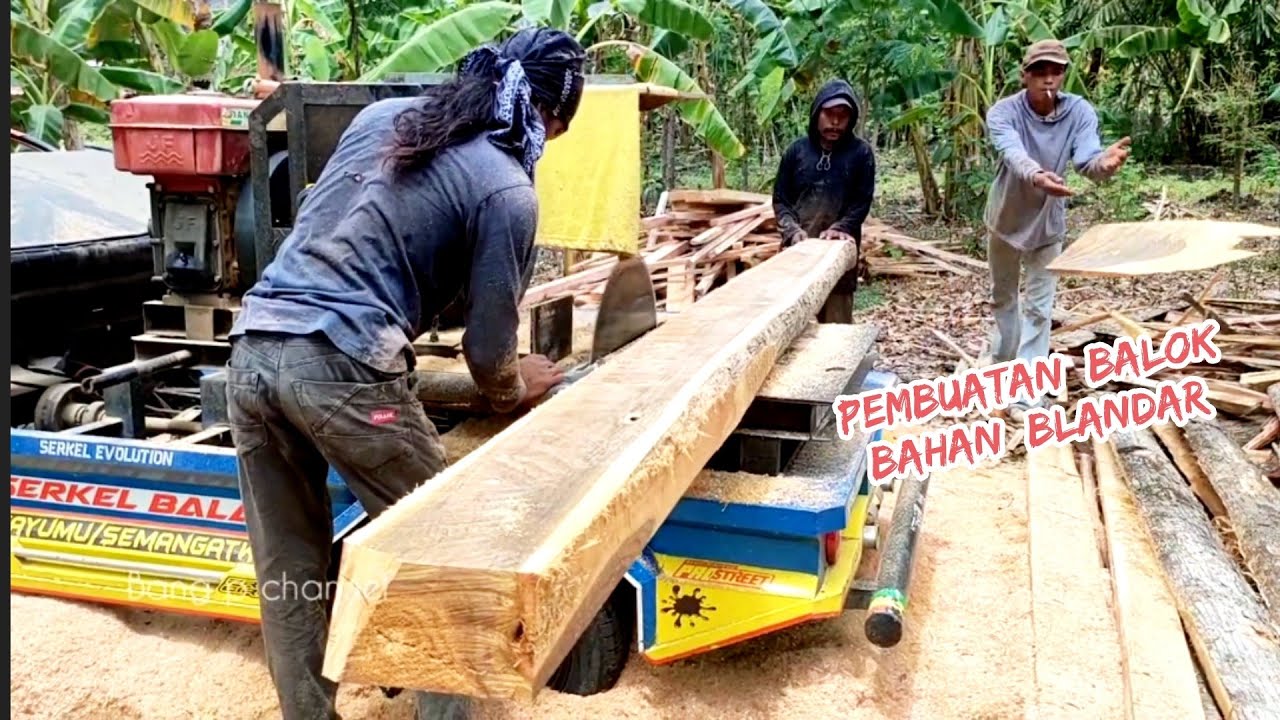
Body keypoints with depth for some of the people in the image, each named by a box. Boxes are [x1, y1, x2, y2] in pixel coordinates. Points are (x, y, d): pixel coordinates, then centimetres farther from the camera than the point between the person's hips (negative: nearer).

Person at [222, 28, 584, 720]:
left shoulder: (382, 115, 17)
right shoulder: (507, 190, -2)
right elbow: (486, 349, 1)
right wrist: (518, 385, 23)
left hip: (253, 346, 8)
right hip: (340, 366, -7)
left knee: (288, 573, 16)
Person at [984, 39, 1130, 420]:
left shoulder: (1080, 111, -18)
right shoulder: (1003, 112, -24)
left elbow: (1085, 158, -34)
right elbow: (1013, 155, -43)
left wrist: (1103, 162, -59)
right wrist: (1036, 177, -66)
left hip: (1047, 224, 0)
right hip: (1005, 219, 0)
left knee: (1039, 308, -2)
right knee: (1002, 298, 19)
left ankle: (1024, 393, 2)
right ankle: (1002, 365, 42)